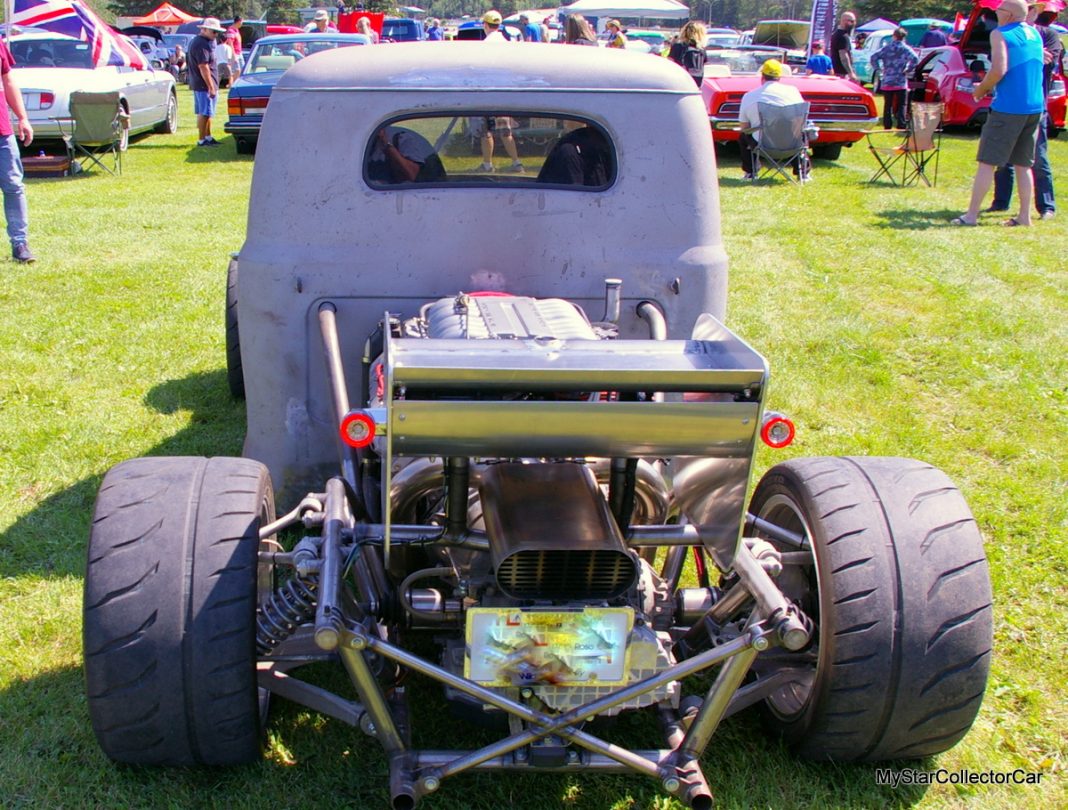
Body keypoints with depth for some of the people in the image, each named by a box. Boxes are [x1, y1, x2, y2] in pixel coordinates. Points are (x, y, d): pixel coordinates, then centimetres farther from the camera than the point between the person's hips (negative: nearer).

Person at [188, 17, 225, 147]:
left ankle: (208, 137, 22)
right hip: (204, 85, -10)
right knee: (204, 113, -6)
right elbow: (203, 67, -22)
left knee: (206, 112, 15)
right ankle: (202, 140, -2)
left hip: (198, 84, 10)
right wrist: (211, 87, -22)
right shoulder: (201, 44, -18)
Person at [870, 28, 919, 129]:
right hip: (901, 83, -2)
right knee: (902, 106, 2)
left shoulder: (886, 48, 4)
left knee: (887, 105, 9)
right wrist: (908, 70, -7)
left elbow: (874, 57, -4)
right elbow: (915, 59, -18)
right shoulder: (905, 48, -3)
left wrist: (878, 69, 2)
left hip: (886, 82, 2)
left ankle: (887, 126, 9)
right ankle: (901, 126, -4)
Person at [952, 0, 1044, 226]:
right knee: (1023, 165, 12)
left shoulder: (1000, 34, -8)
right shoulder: (1035, 34, 14)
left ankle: (971, 215, -2)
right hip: (1035, 107, 7)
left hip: (1008, 108, -7)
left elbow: (999, 70, -20)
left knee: (987, 162, -2)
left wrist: (981, 89, -3)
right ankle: (1024, 216, 11)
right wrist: (989, 86, 22)